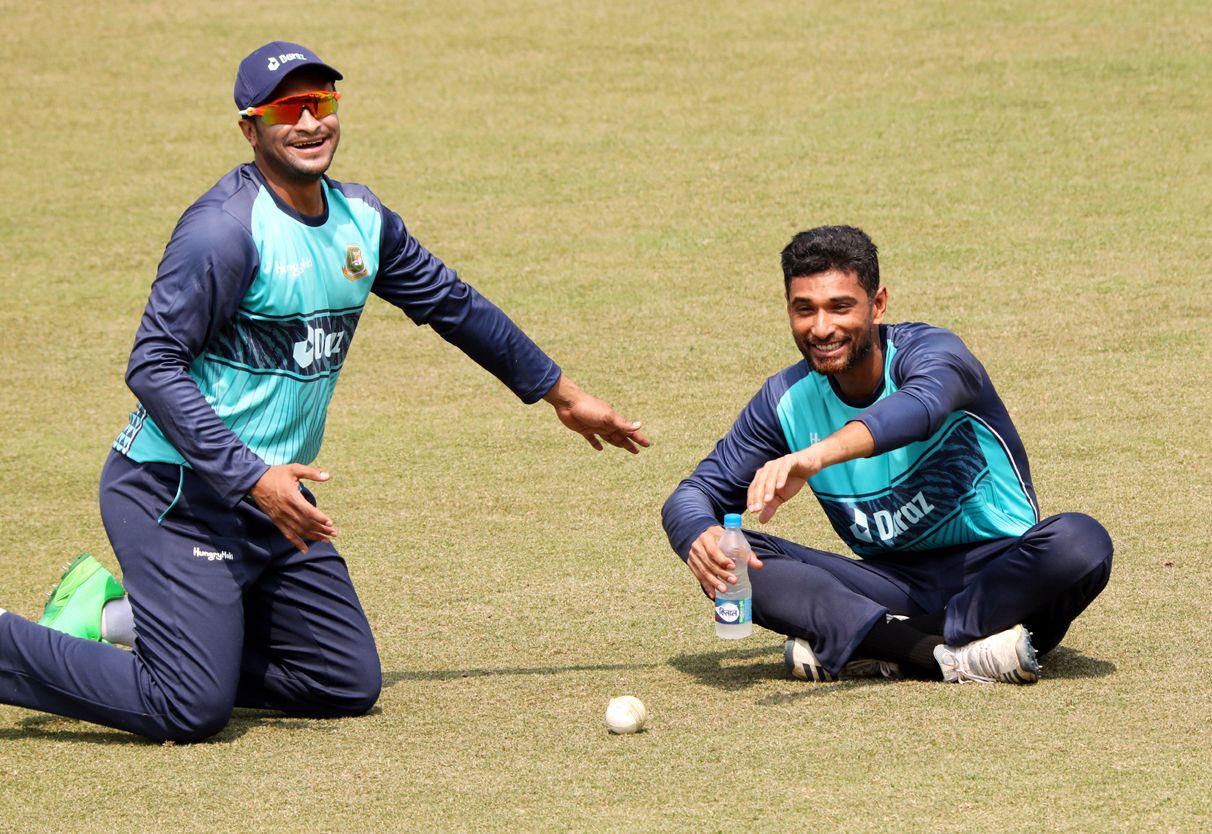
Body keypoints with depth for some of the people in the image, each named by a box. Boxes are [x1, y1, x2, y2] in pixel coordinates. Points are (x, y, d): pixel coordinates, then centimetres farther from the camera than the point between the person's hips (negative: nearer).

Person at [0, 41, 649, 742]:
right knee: (194, 710, -18)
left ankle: (124, 619, 18)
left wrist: (562, 394, 27)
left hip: (273, 499, 8)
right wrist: (251, 477, -30)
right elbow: (155, 367, -22)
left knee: (349, 685, 7)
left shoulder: (362, 220, 7)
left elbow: (452, 303, 21)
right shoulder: (225, 228, -18)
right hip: (177, 494, -8)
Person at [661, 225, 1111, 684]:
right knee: (731, 560, -19)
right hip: (896, 583, 4)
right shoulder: (787, 400, 0)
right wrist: (700, 536, -27)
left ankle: (867, 646, -31)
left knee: (1080, 542, -36)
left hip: (995, 573, -4)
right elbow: (695, 493, 1)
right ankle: (947, 652, -33)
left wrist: (816, 455, -61)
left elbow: (920, 408, -41)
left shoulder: (930, 352, -16)